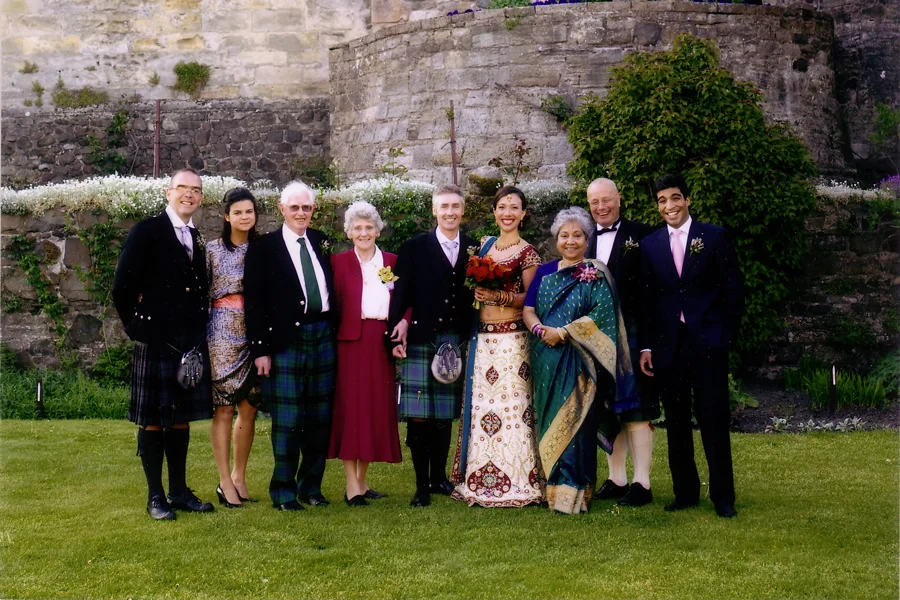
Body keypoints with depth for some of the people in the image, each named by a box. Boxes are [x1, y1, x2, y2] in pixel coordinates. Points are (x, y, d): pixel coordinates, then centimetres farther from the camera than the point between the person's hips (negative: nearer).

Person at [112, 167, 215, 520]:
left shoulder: (197, 240, 15)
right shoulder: (147, 231, -4)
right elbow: (122, 287, -6)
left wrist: (200, 331, 9)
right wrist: (138, 328, -3)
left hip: (191, 345, 6)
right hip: (155, 343, -6)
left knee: (181, 419, 12)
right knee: (152, 421, 1)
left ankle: (179, 492, 21)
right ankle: (155, 497, 9)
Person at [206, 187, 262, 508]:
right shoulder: (213, 249, -1)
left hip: (254, 334, 4)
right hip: (223, 332, -4)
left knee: (249, 409, 7)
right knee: (224, 408, -2)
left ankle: (239, 477, 19)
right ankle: (225, 482, 5)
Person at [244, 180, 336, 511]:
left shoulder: (320, 242, 13)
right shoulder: (264, 248, -1)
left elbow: (331, 287, 14)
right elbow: (254, 302, -5)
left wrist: (334, 332, 6)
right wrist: (260, 348, -10)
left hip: (323, 337, 5)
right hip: (286, 340, -5)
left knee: (320, 418, 9)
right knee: (287, 419, -2)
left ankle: (311, 487, 21)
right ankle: (284, 492, 9)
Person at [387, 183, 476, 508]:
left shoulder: (474, 249, 10)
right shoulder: (414, 248, 4)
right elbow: (401, 294, -1)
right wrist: (398, 330, -12)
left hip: (457, 342, 2)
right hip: (421, 341, -2)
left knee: (445, 416, 10)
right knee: (418, 416, -3)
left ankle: (439, 477, 23)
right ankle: (421, 484, 5)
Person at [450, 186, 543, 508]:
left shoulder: (527, 253, -3)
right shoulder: (484, 245, 15)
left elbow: (530, 299, -5)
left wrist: (499, 296, -17)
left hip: (510, 338, -6)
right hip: (481, 337, 6)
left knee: (510, 404, -7)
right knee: (479, 404, 7)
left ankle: (514, 482, 1)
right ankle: (481, 480, 15)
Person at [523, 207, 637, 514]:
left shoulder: (596, 274, -1)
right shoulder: (545, 272, 13)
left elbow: (602, 316, -11)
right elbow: (528, 310, 8)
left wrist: (564, 332, -16)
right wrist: (542, 330, -13)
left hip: (579, 361, -5)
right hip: (546, 360, 5)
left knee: (574, 423, -6)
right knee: (549, 423, 7)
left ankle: (573, 493, -3)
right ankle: (552, 486, 16)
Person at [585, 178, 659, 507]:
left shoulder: (641, 234, -3)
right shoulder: (587, 240, 12)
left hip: (631, 334, -5)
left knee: (636, 410, -3)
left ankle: (642, 484, 3)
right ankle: (616, 479, 20)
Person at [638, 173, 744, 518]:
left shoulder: (714, 237, 2)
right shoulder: (650, 245, 9)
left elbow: (733, 291, 1)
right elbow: (646, 300, 9)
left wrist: (726, 337, -4)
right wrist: (645, 347, 3)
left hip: (708, 343, -3)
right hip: (667, 345, 3)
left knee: (714, 421, -2)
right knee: (676, 423, 8)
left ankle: (722, 495, 6)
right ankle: (685, 492, 17)